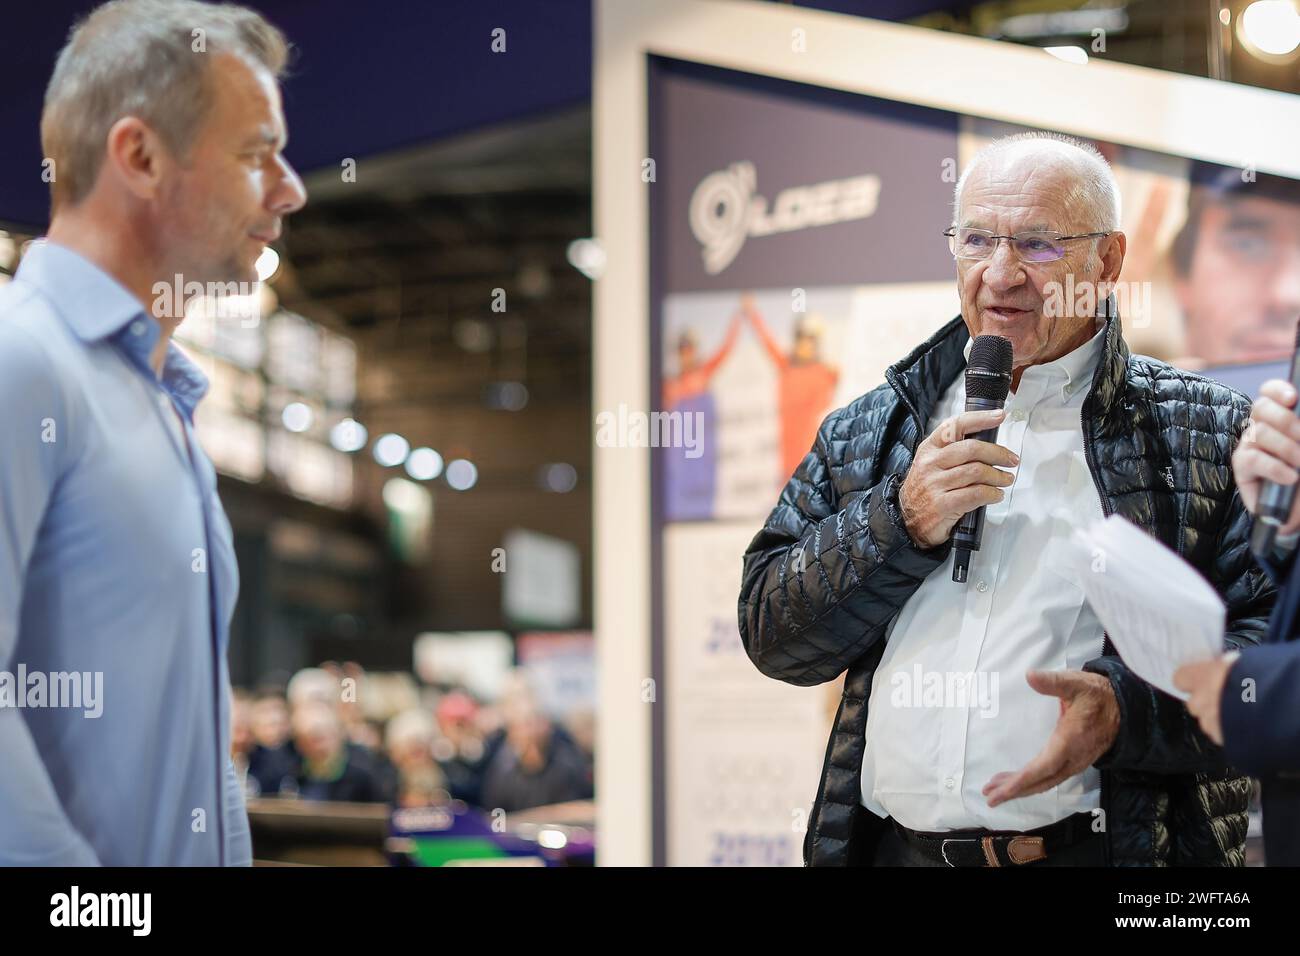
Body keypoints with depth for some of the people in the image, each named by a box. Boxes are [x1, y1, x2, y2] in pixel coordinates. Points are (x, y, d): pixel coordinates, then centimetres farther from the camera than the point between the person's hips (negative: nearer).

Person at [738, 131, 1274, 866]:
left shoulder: (1207, 436, 0)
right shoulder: (866, 432, 10)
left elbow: (1278, 642, -7)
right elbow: (769, 632, 5)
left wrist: (1128, 709, -22)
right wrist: (900, 524, -10)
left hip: (1101, 845, -3)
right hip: (892, 845, 3)